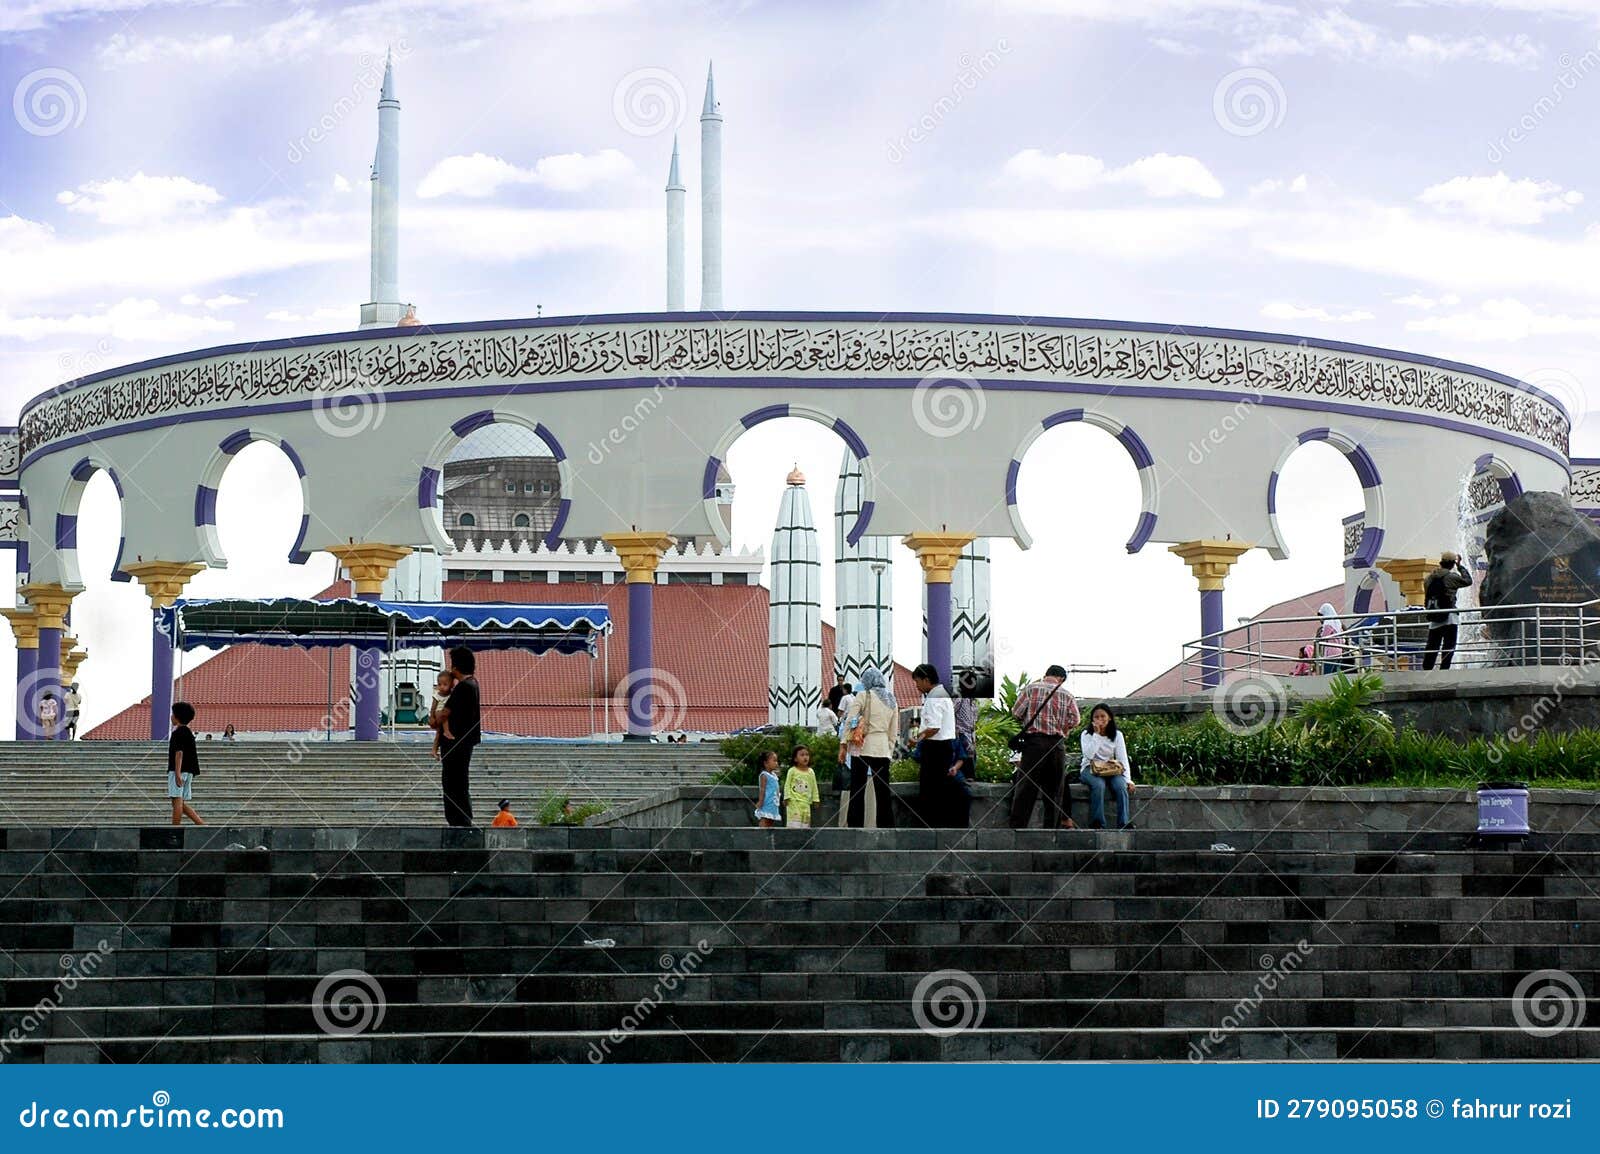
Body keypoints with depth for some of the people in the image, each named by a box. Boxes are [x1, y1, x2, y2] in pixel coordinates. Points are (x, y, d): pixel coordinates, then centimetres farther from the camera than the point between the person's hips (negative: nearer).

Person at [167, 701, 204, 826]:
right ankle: (202, 825, 2)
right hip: (188, 771, 10)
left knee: (177, 801, -11)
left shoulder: (179, 732, -8)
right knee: (181, 803, 11)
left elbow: (179, 753, -17)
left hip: (179, 770, -10)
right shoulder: (188, 732, 21)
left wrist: (177, 773, -23)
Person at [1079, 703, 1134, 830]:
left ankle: (1124, 823, -34)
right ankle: (1097, 823, -32)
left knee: (1121, 785, -30)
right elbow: (1089, 755, -16)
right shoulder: (1087, 734, 1)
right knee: (1099, 784, -36)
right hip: (1090, 770, -2)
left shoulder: (1117, 735, 7)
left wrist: (1128, 780, -14)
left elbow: (1123, 759, 0)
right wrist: (1096, 734, -17)